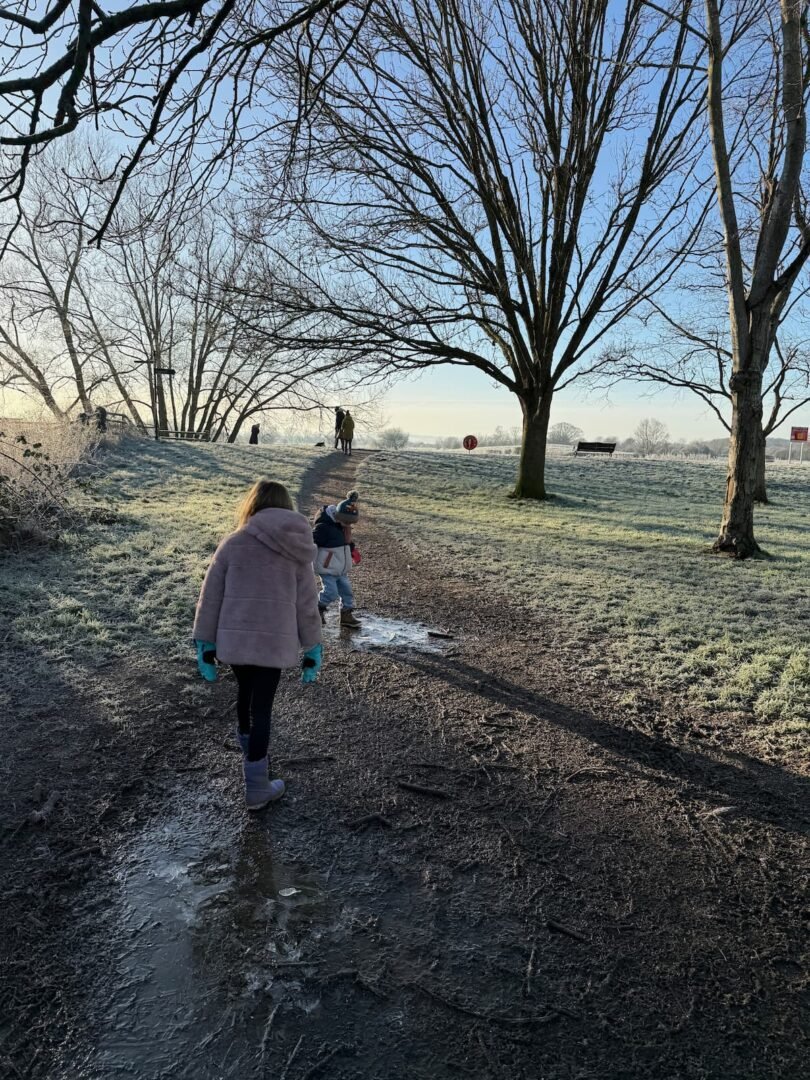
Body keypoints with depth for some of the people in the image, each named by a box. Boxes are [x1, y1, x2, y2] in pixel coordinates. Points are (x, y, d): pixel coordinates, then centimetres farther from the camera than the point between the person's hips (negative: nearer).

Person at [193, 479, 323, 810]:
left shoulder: (233, 543, -3)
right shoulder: (296, 550, -1)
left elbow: (210, 598, -2)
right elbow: (307, 605, 1)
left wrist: (205, 644, 7)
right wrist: (312, 650, 9)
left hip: (234, 640, 1)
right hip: (274, 642, -1)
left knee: (245, 693, 24)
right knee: (261, 707, 8)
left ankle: (249, 750, 47)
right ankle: (256, 787, 15)